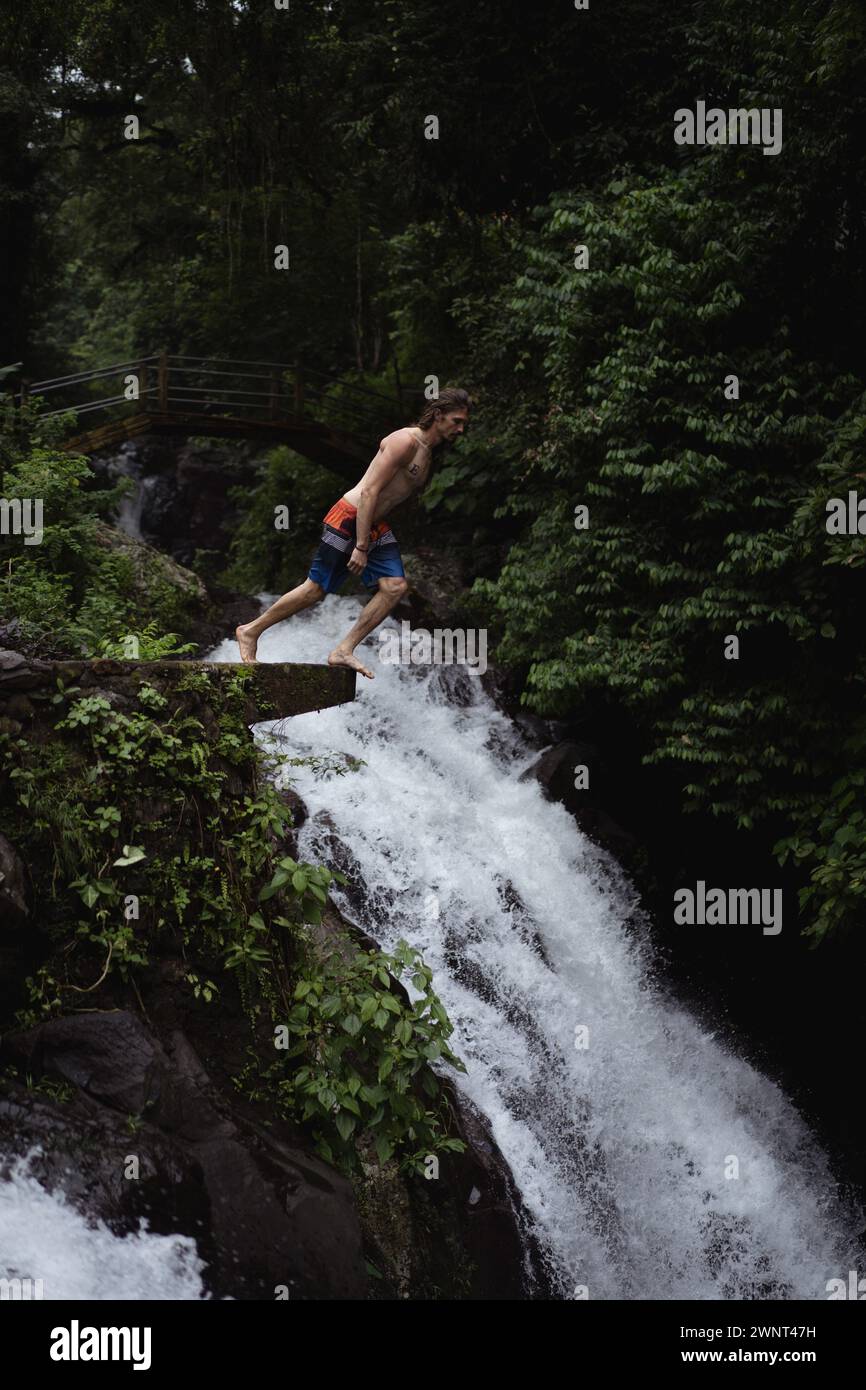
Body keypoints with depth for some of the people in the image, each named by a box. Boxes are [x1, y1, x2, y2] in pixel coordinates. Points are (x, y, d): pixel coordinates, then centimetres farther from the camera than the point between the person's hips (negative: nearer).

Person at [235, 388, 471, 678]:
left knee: (395, 586, -10)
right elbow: (369, 493, -21)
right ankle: (251, 630, 11)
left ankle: (343, 651, -9)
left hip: (376, 526, 9)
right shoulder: (405, 441, -16)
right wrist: (361, 547, -25)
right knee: (316, 589, -5)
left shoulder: (428, 455, 13)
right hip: (349, 518, -9)